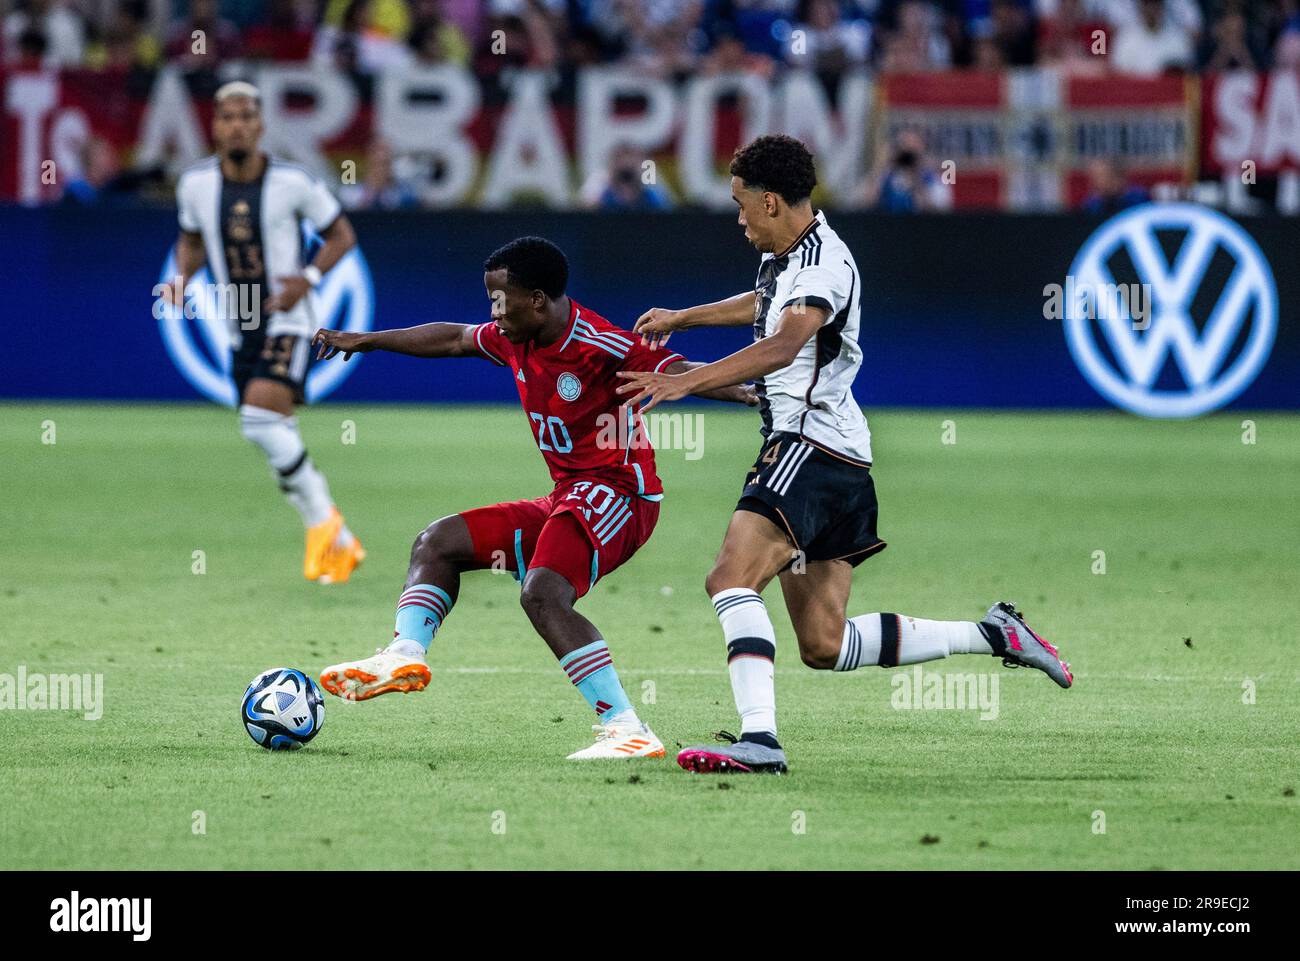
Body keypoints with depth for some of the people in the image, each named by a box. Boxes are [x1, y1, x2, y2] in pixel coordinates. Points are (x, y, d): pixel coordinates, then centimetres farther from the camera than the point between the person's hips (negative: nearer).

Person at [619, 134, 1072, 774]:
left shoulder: (823, 265, -15)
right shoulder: (784, 256, 16)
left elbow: (783, 346, -33)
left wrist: (685, 382, -39)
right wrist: (681, 318, 47)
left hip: (813, 447, -10)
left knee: (731, 579, -25)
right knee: (822, 645, 8)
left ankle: (758, 739, -36)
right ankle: (992, 634, 17)